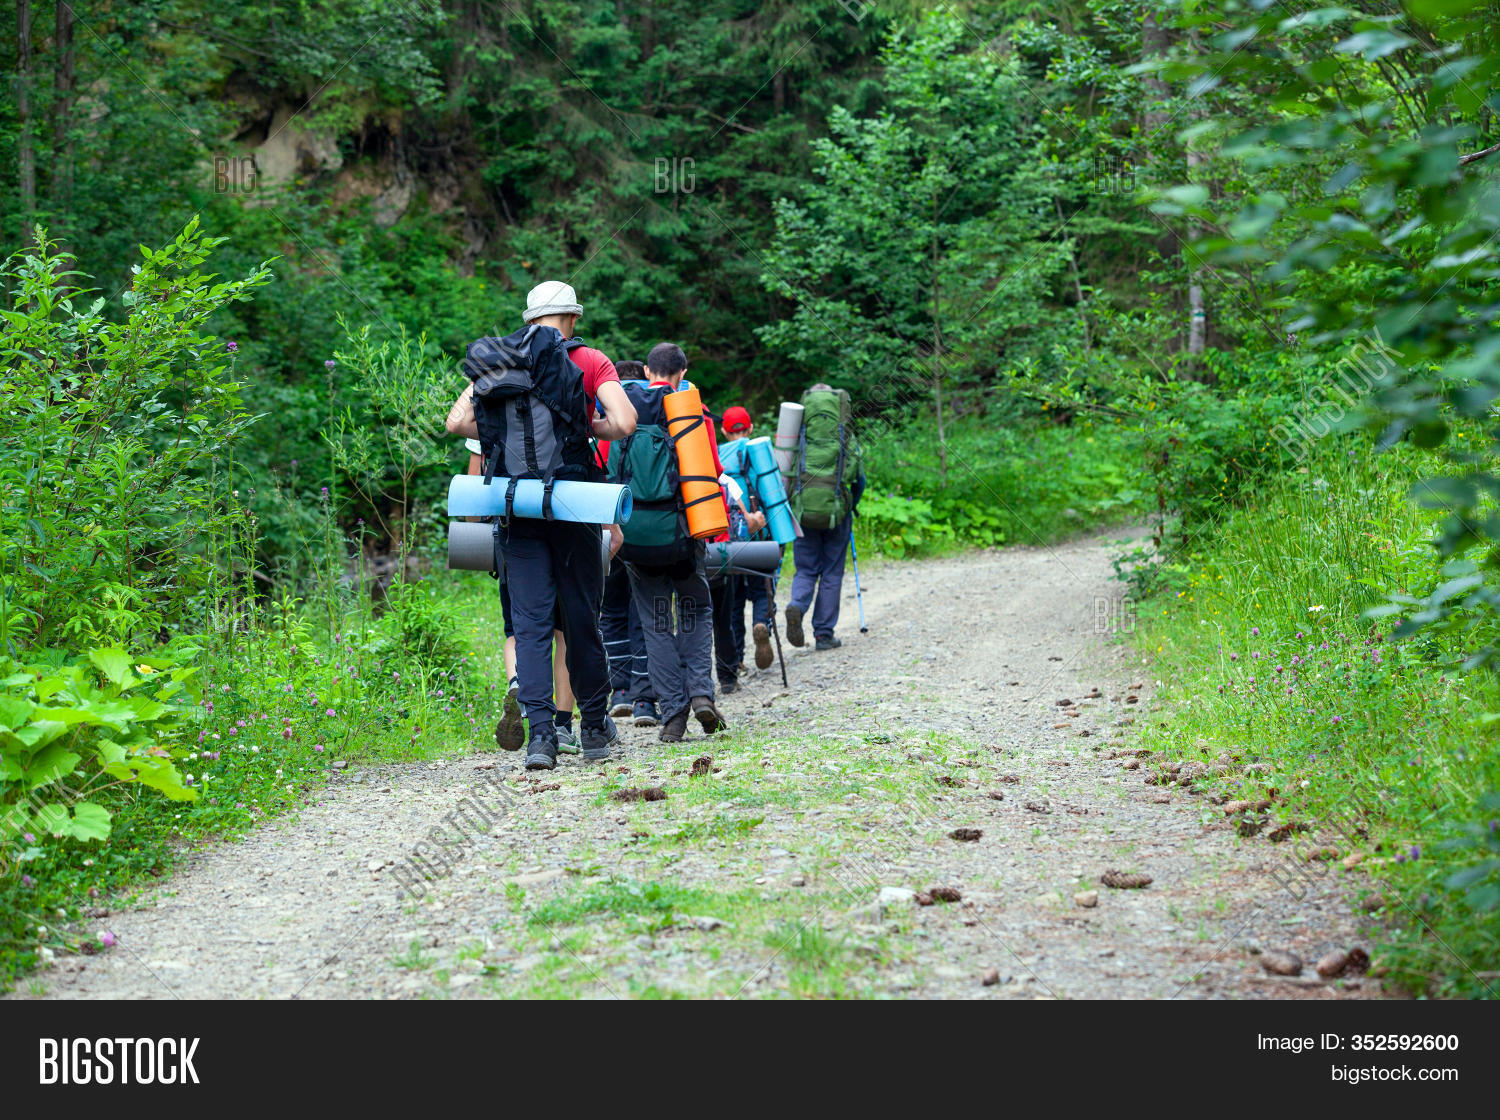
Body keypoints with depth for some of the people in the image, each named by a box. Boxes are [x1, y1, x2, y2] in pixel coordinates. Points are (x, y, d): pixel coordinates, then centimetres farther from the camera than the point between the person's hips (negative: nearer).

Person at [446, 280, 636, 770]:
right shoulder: (590, 361, 0)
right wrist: (594, 428, 9)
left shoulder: (494, 362, 9)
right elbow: (625, 423, -11)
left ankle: (539, 732, -9)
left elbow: (457, 423, 5)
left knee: (530, 622, 2)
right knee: (580, 615, 9)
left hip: (516, 509, 2)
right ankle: (594, 727, 20)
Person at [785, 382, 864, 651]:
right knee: (832, 574, 9)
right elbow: (859, 480, 7)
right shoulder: (846, 438, 5)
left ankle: (796, 607, -18)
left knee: (805, 570, 12)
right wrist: (850, 508, 23)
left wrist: (787, 507, 15)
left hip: (803, 509, 1)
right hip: (836, 508, -1)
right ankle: (824, 634, 10)